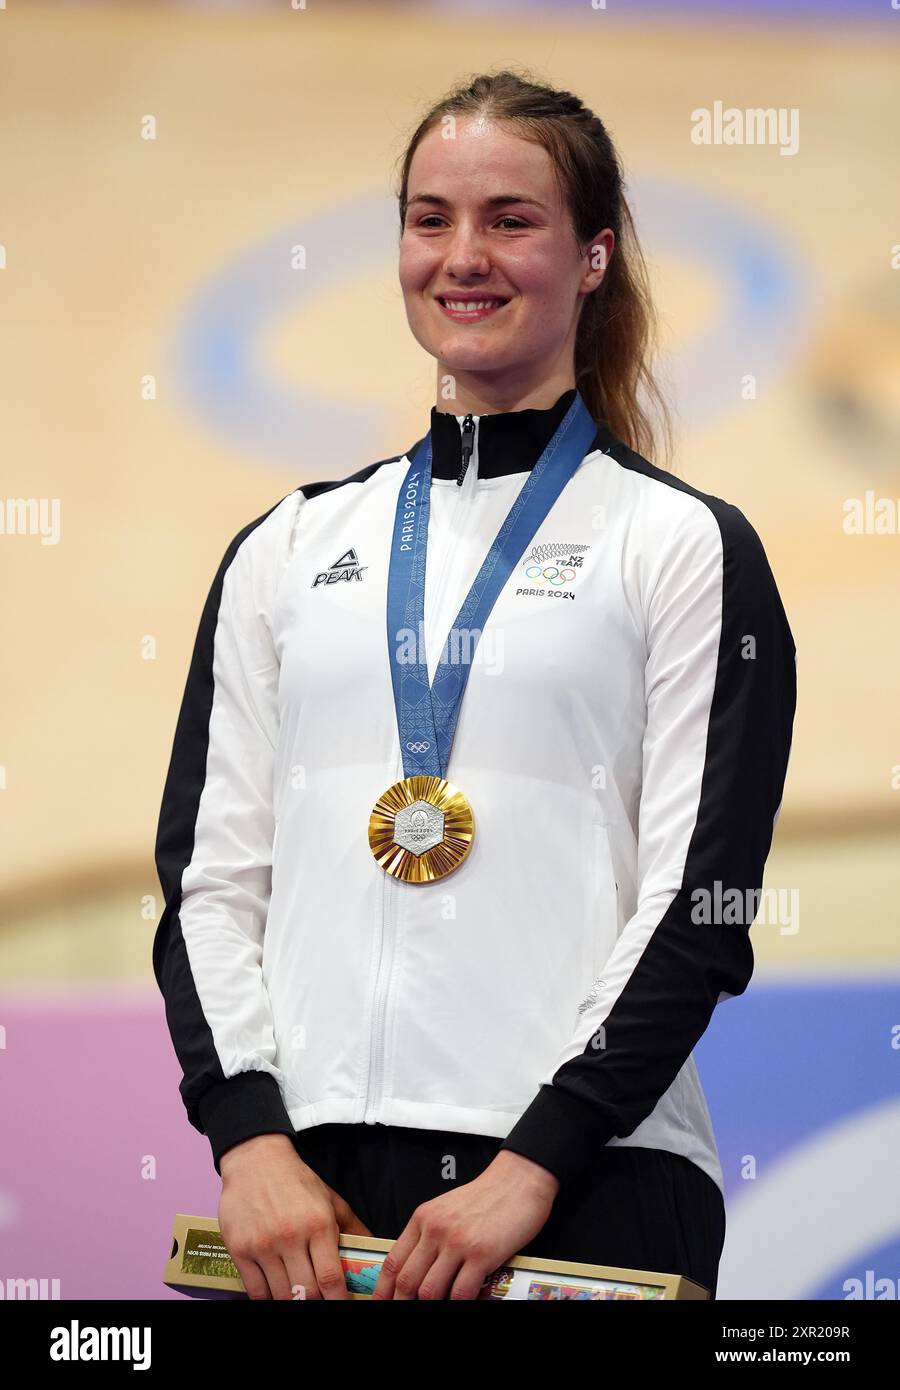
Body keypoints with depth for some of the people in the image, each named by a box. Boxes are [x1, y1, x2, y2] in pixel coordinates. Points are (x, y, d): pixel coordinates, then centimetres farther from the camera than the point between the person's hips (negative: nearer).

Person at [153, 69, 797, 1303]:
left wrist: (534, 1163, -12)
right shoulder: (288, 549, 14)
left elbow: (701, 907, -4)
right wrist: (249, 1134, -5)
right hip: (310, 1179, 3)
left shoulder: (684, 546, 3)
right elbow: (210, 877, 10)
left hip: (589, 1185, -3)